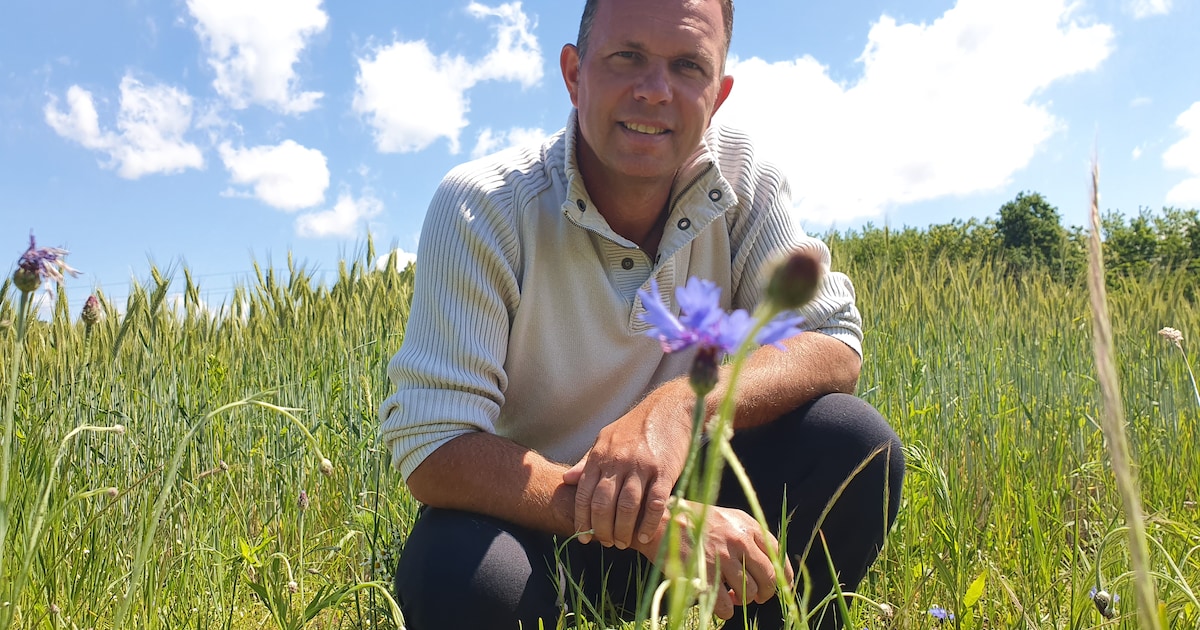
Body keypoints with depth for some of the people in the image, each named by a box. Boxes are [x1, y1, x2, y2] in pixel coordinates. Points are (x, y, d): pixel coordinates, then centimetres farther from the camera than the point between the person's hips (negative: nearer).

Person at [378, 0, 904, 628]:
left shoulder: (745, 183, -9)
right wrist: (653, 524, -37)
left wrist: (681, 403, -34)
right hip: (530, 523, -2)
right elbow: (430, 447, -26)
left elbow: (834, 344, -13)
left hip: (686, 492, 3)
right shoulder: (480, 206, -20)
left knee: (855, 445, -20)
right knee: (460, 579, -34)